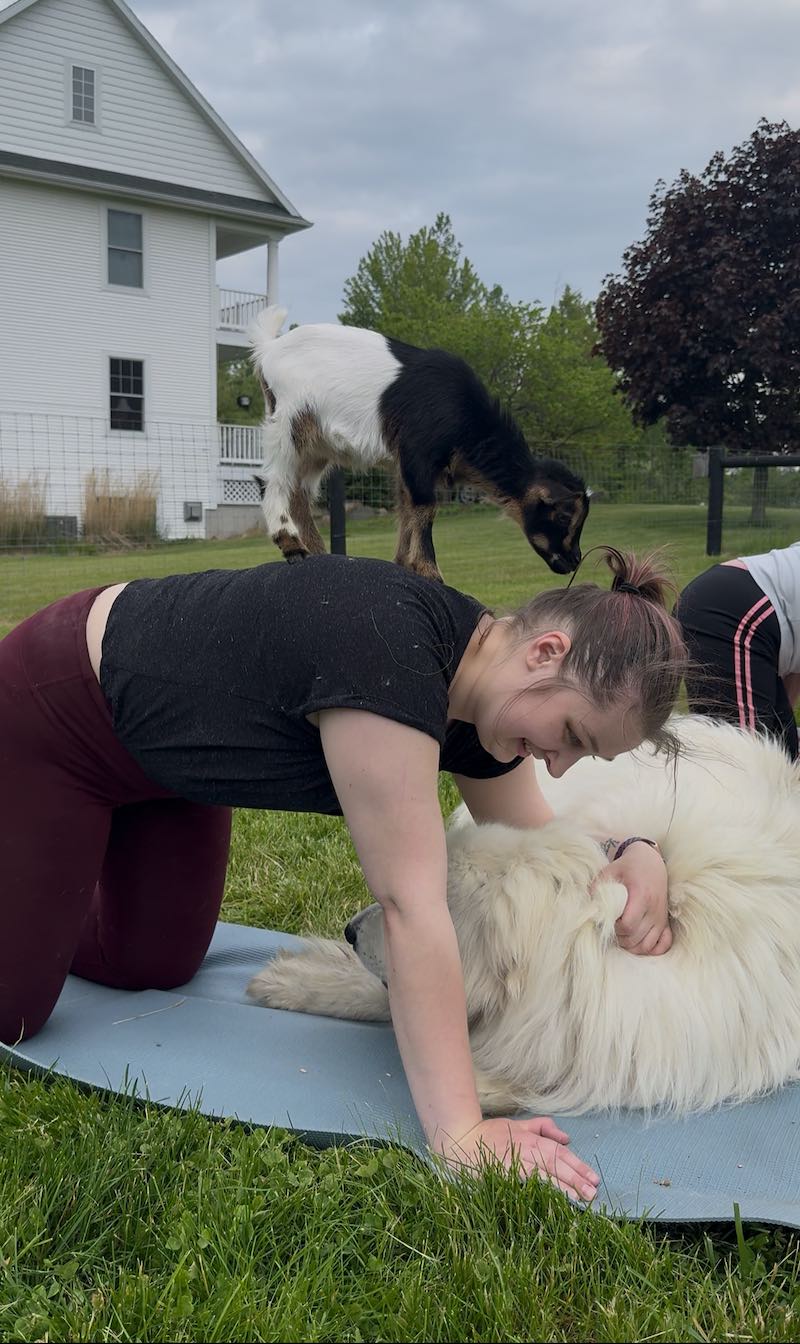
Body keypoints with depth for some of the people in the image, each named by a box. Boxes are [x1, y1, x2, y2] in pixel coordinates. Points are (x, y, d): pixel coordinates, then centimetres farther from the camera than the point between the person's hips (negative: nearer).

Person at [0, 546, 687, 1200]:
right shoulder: (388, 647, -38)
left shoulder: (477, 677, -12)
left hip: (173, 756, 8)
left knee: (155, 968, 16)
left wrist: (634, 849, -19)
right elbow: (411, 903, -39)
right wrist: (459, 1133, -37)